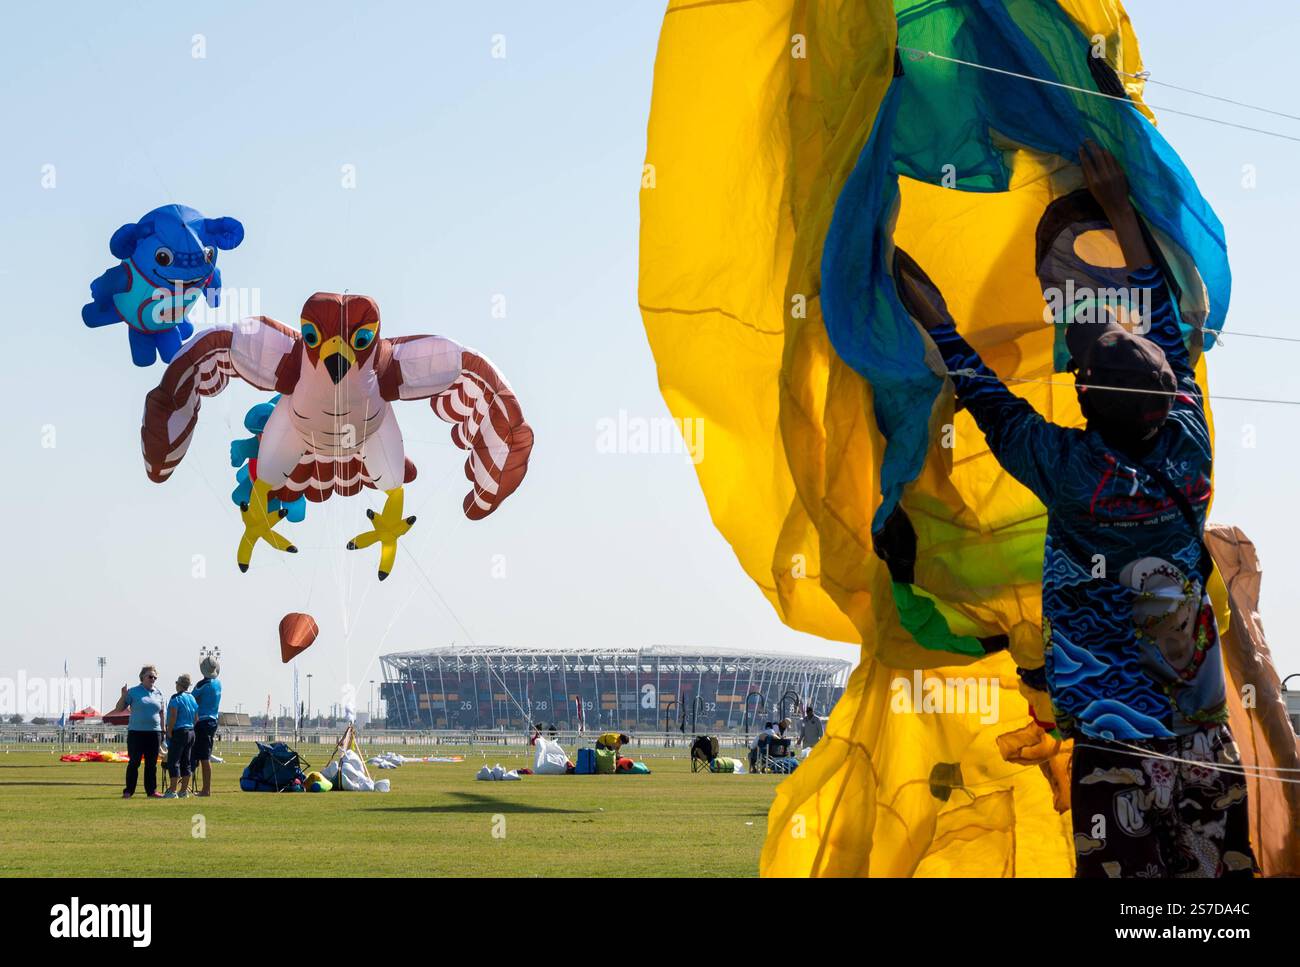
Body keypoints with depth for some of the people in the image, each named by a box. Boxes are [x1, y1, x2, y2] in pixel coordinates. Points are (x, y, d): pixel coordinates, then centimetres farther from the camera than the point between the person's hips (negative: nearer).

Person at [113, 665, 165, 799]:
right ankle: (128, 791, 1)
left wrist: (163, 731, 14)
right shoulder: (133, 691, 0)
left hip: (154, 732, 4)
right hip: (136, 732, -4)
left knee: (152, 764, 6)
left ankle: (151, 790, 11)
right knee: (134, 763, -3)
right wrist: (124, 696, -16)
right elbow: (119, 709, 0)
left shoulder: (158, 693, 11)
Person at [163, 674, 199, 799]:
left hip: (179, 732, -8)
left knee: (173, 762, -6)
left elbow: (172, 718, -15)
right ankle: (184, 790, 13)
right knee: (186, 763, 11)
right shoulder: (193, 699, 11)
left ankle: (172, 791, -11)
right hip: (191, 733, 8)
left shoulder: (176, 699, -11)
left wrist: (169, 733, -10)